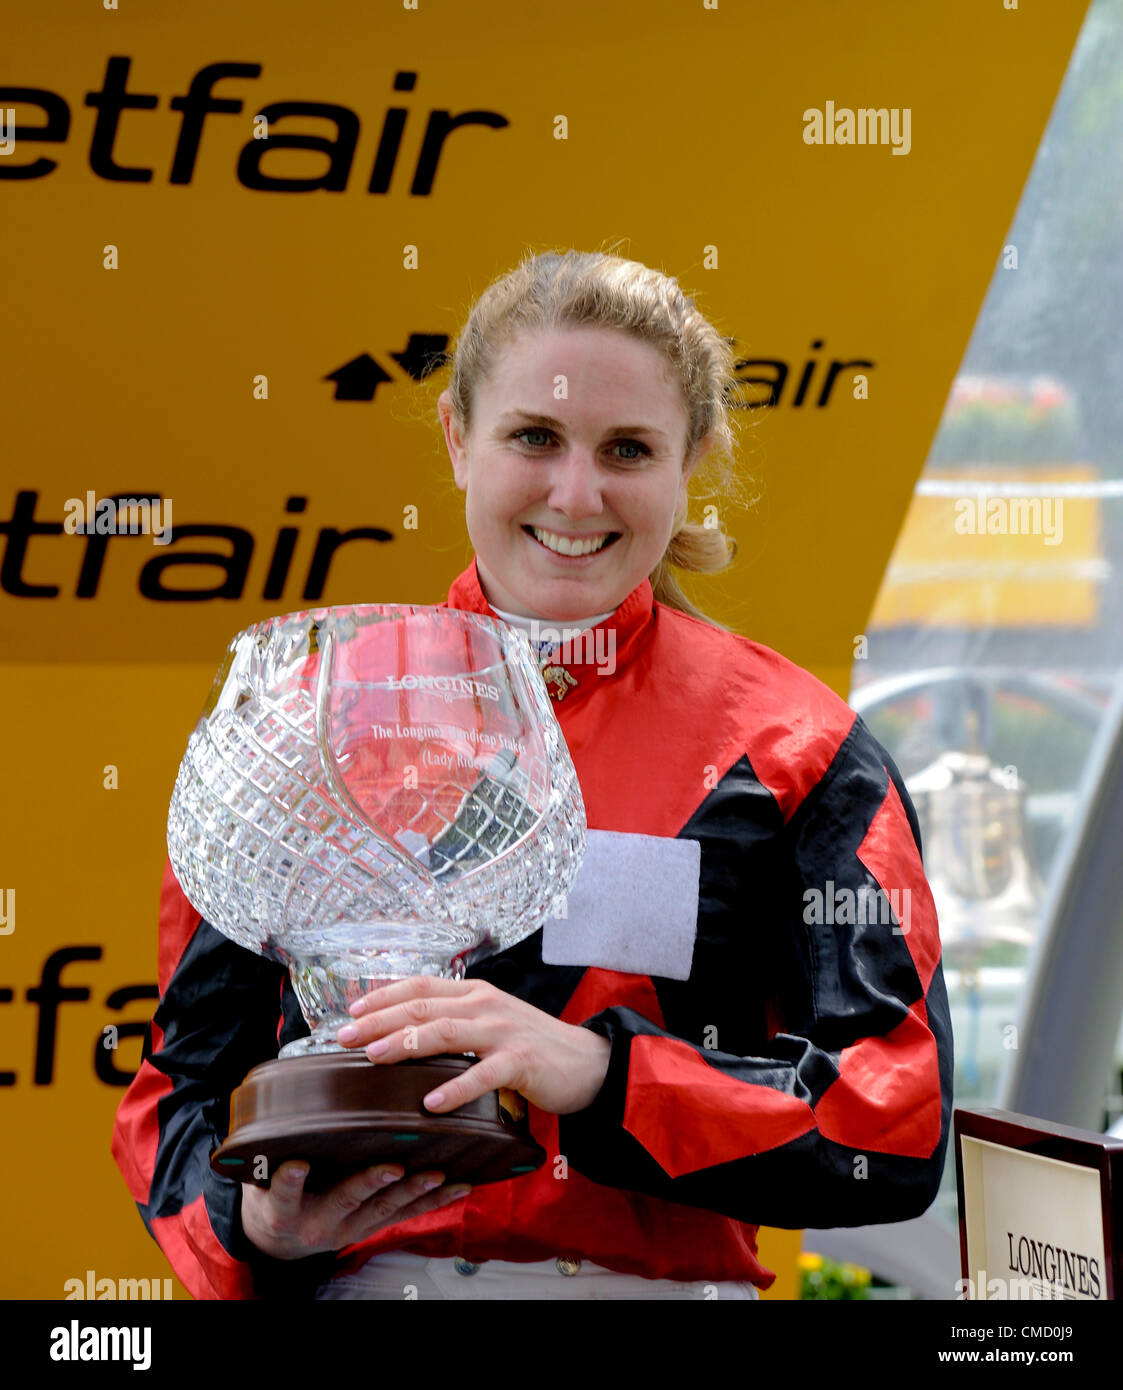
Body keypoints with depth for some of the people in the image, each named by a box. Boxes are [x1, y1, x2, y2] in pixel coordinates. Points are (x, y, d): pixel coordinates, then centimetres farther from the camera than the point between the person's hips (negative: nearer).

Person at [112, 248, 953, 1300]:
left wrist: (596, 1070, -14)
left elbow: (902, 1127, -2)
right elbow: (188, 1084, 14)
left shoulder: (791, 750, 6)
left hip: (663, 1281, -1)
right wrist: (256, 1224, -7)